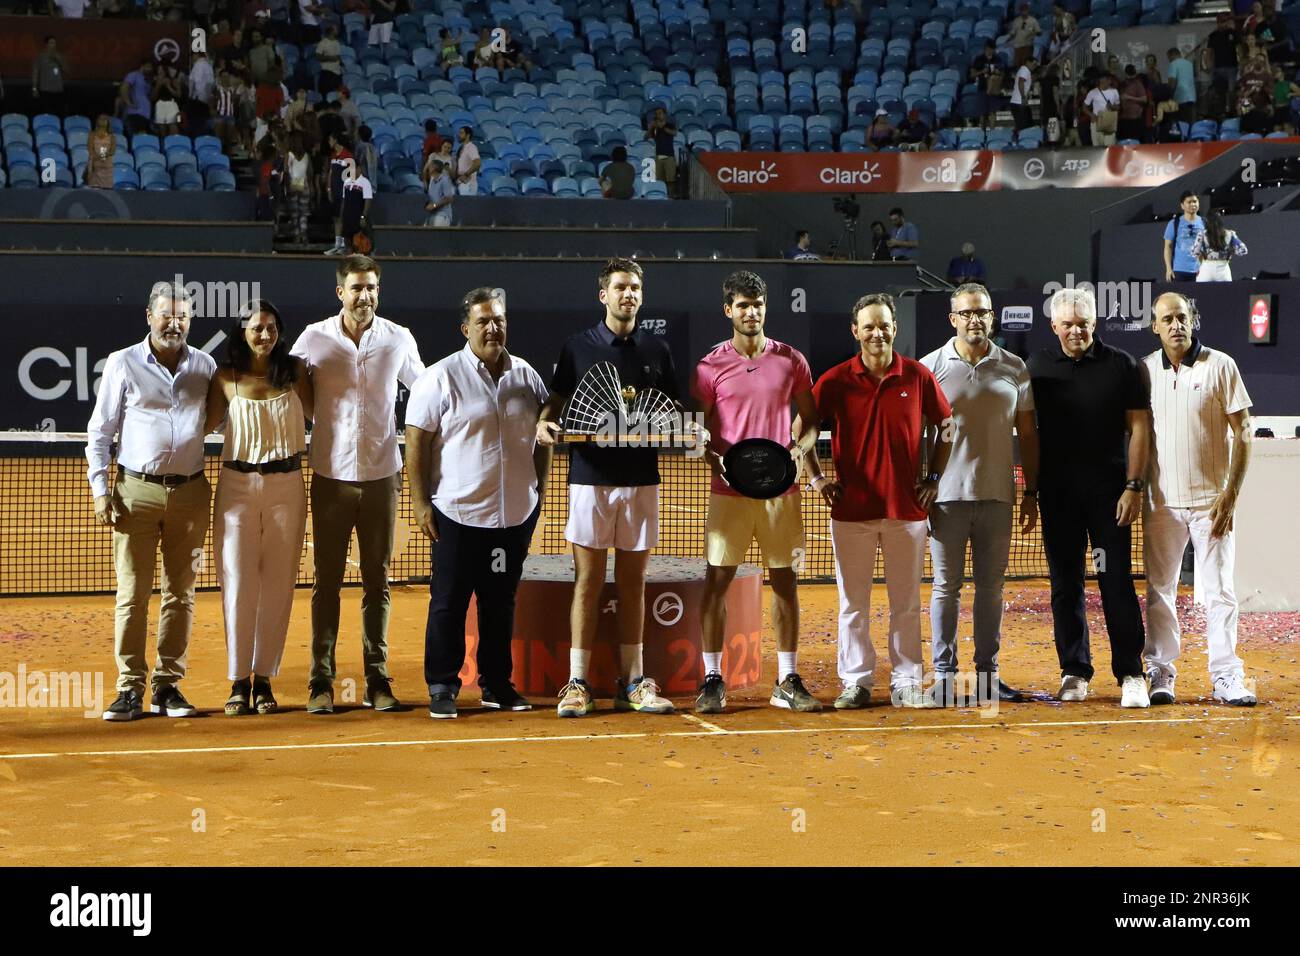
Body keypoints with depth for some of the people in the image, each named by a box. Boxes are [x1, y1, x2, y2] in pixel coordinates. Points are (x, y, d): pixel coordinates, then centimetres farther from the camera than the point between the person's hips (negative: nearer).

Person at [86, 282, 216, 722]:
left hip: (190, 492, 3)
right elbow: (99, 431, 5)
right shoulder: (123, 364, 2)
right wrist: (100, 489, -3)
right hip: (137, 491, -2)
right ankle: (130, 688, 0)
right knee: (133, 592, -3)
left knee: (181, 592, 4)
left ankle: (168, 685, 11)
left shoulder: (205, 366, 9)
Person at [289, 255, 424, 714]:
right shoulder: (315, 338, -1)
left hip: (381, 475, 1)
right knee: (326, 581, 1)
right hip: (331, 474, -1)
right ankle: (321, 681, 4)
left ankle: (377, 679, 10)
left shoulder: (399, 340, 2)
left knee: (377, 581, 5)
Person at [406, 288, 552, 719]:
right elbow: (417, 442, -6)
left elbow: (542, 438, 17)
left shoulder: (527, 376, 8)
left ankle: (496, 684, 21)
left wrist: (540, 490, 13)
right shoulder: (440, 378, -6)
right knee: (448, 603, 0)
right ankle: (442, 687, 8)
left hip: (515, 514, 4)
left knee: (501, 602, 12)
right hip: (457, 513, -4)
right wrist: (420, 501, -10)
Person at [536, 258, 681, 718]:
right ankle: (577, 683, 2)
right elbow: (557, 400, 7)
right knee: (588, 580, -1)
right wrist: (545, 423, -13)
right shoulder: (578, 347, 4)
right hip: (590, 477, -2)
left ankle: (632, 682, 12)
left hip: (641, 478, 2)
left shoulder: (657, 351, 10)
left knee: (633, 581, 7)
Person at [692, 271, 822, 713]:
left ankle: (788, 681, 13)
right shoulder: (710, 367, 0)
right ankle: (712, 681, 5)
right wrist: (714, 459, -16)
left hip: (781, 489, 2)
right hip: (729, 492, -2)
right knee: (717, 581, -3)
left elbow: (811, 420, 12)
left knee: (786, 582, 5)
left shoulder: (791, 361, 6)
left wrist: (799, 449, -8)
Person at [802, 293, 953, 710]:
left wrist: (933, 477, 7)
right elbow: (801, 428, 9)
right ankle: (856, 683, 12)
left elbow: (947, 426, 13)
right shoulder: (836, 381, -1)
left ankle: (907, 683, 13)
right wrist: (816, 477, 3)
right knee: (853, 602, 4)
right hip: (851, 507, -1)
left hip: (907, 506, 1)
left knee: (906, 602, 6)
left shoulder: (918, 377, 1)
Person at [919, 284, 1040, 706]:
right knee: (946, 587, 0)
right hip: (947, 495, -2)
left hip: (997, 496, 2)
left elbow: (1027, 434, 11)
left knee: (991, 586, 7)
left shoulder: (1014, 368, 7)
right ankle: (944, 674, 5)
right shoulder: (930, 367, 1)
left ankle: (987, 672, 14)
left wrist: (1030, 493, 8)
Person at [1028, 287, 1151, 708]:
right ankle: (1074, 672, 14)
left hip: (1109, 491, -2)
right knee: (1065, 585, 6)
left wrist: (1133, 486, -6)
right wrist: (1031, 488, 6)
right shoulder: (1037, 367, 8)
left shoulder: (1121, 365, 3)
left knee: (1117, 582, -4)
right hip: (1057, 493, 2)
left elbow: (1139, 427, 1)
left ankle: (1131, 674, 0)